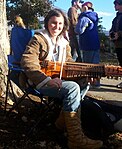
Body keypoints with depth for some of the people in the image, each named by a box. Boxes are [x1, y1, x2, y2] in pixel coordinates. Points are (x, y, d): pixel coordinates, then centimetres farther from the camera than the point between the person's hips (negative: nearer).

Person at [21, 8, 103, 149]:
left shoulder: (64, 43, 14)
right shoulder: (38, 39, -9)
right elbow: (27, 61, -23)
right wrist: (47, 80, -34)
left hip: (57, 79, 8)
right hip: (39, 83, -8)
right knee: (72, 88, -28)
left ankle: (63, 120, -6)